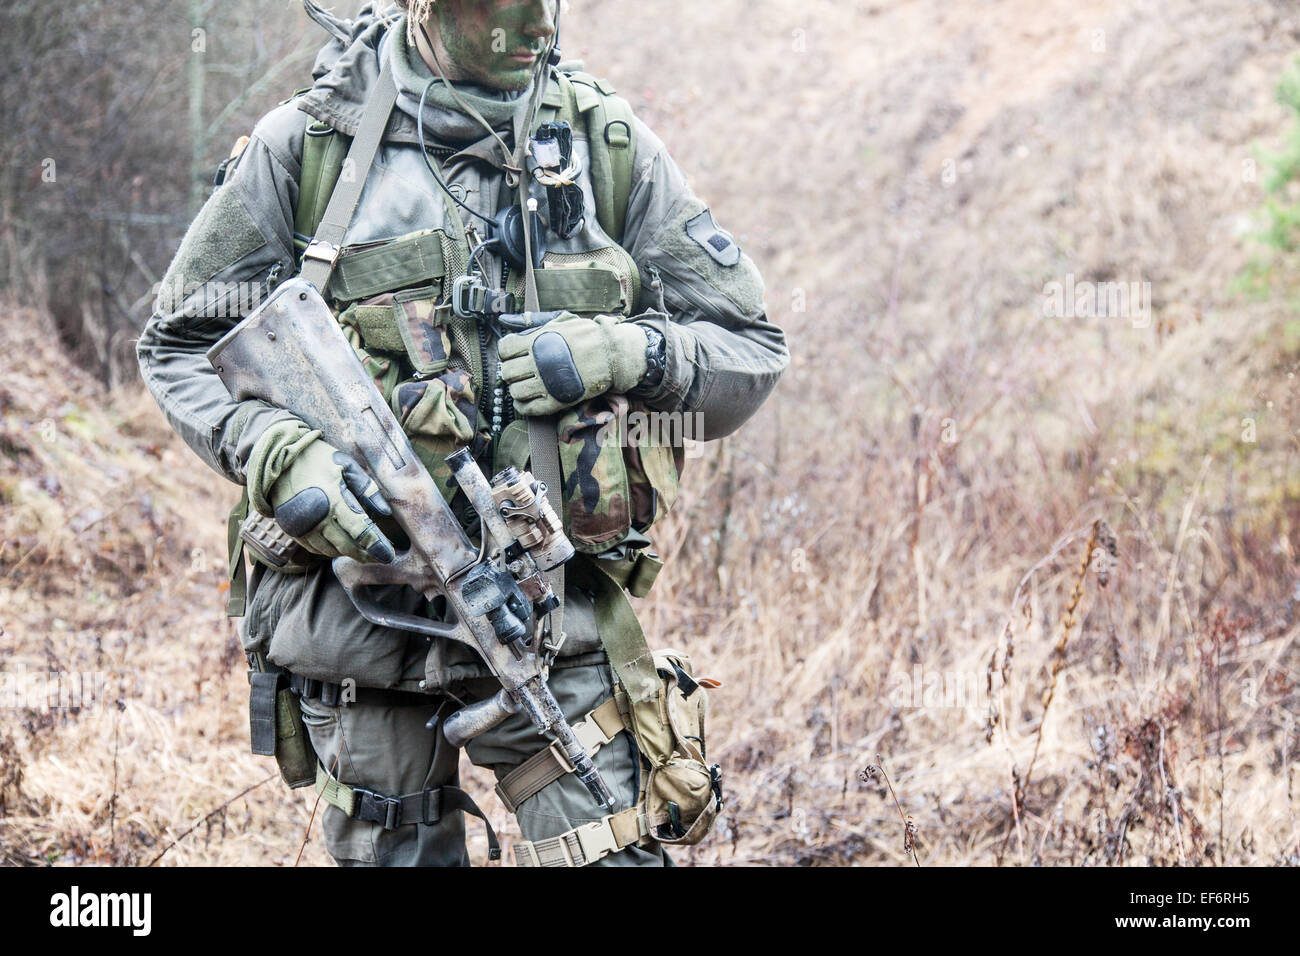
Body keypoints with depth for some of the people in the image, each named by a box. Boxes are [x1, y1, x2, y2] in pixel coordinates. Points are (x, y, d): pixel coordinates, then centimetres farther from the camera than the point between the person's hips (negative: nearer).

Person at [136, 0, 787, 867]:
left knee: (617, 852, -5)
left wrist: (623, 353, -14)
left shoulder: (610, 145, 2)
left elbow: (753, 353, 6)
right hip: (360, 600, 0)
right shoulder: (308, 143, -2)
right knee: (394, 854, 12)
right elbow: (181, 346, 3)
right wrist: (279, 457, -15)